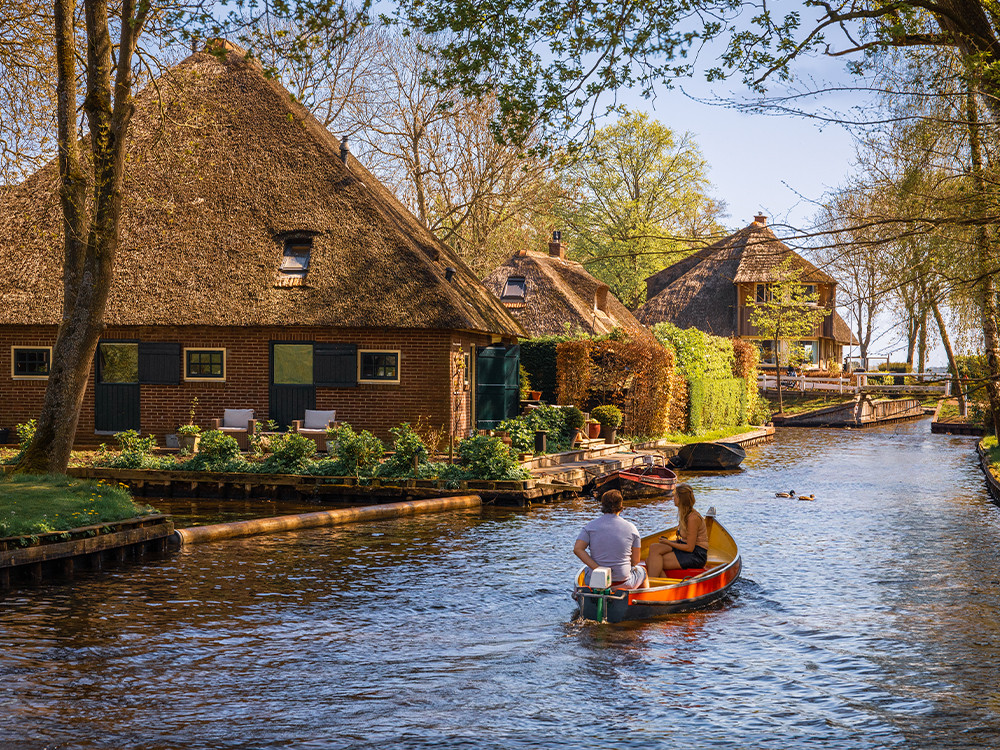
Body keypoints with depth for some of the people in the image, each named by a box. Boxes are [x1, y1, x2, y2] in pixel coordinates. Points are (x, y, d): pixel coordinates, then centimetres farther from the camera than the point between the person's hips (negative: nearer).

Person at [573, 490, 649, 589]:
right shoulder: (631, 528, -6)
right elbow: (635, 561, -3)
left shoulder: (591, 526, -4)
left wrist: (597, 568, -16)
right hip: (622, 582, -1)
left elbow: (577, 549, -16)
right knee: (642, 571, 34)